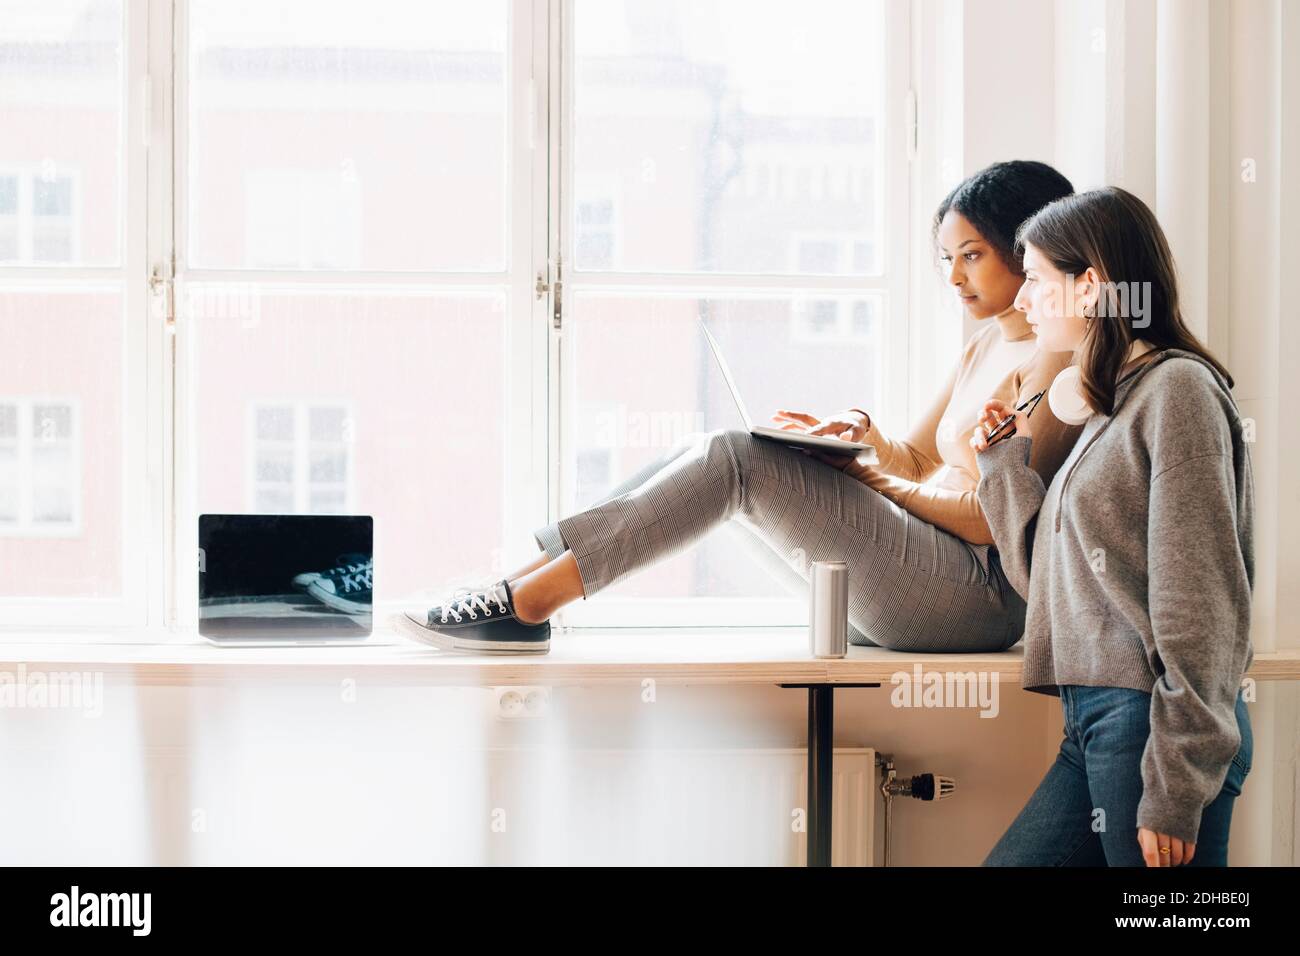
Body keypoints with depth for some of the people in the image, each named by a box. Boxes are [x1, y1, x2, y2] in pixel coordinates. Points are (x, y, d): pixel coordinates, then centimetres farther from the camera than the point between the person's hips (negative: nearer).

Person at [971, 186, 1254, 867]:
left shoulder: (1176, 389, -8)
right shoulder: (1112, 405, 20)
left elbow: (1199, 605, -14)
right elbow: (1046, 577, 20)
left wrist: (1174, 790, -17)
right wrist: (1005, 459, 15)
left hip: (1151, 725, -9)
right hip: (1096, 727, 9)